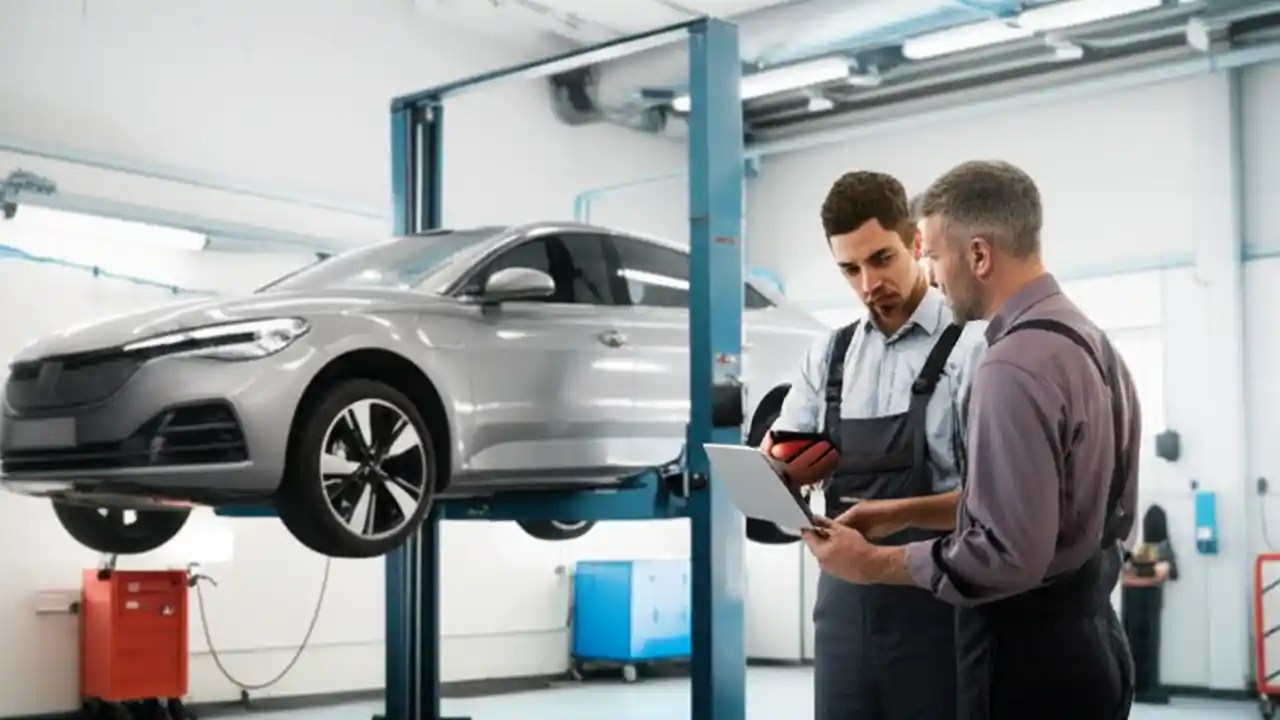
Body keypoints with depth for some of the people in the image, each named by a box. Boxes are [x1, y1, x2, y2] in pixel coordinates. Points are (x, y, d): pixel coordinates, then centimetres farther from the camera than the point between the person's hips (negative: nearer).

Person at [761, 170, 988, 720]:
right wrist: (778, 473, -11)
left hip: (934, 603, -5)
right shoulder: (830, 356, 11)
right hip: (844, 598, 5)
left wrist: (898, 511, -29)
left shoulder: (969, 347, -8)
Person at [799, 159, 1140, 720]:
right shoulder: (1095, 344, 9)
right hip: (1088, 637, 9)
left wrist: (873, 563, -13)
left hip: (1027, 655, -9)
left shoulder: (1014, 366, -21)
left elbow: (1008, 554, -25)